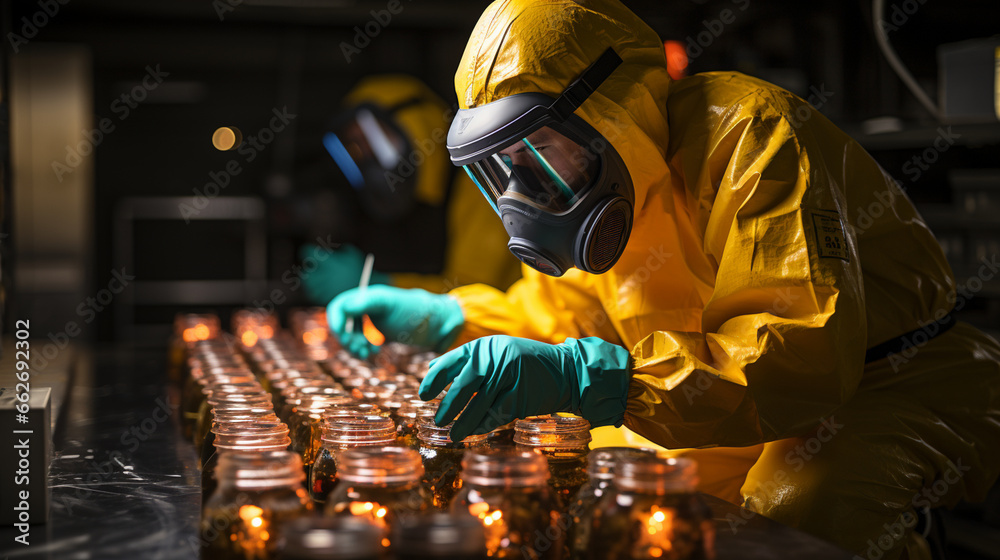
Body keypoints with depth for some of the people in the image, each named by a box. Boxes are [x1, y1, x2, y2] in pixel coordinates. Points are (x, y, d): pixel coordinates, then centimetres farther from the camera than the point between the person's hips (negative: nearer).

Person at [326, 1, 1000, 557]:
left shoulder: (749, 131, -25)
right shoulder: (611, 176, 1)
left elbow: (803, 351, -35)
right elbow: (576, 307, 19)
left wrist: (582, 376, -43)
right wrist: (439, 316, 5)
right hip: (761, 413, 8)